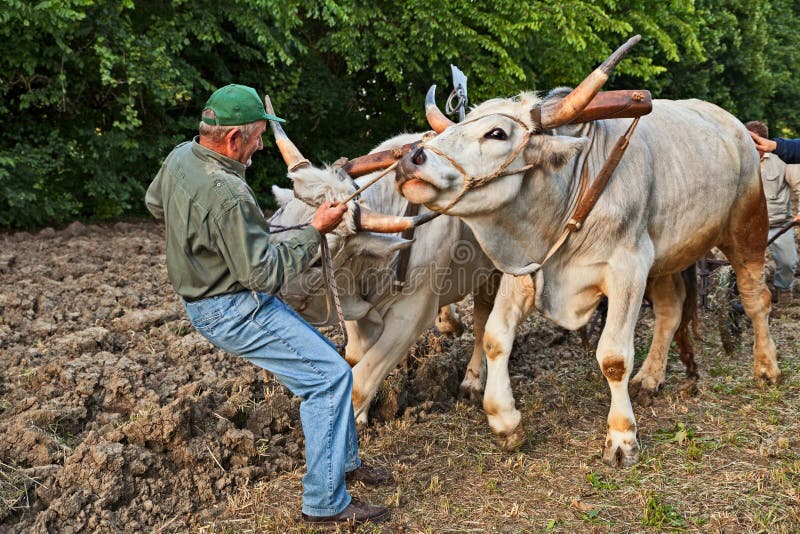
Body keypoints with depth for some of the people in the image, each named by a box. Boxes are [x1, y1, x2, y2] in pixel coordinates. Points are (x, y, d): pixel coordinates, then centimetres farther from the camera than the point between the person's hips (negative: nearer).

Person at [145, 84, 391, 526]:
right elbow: (265, 273, -25)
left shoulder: (180, 157, -1)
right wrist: (315, 231, -17)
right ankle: (325, 503, -2)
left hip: (204, 298, 10)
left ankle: (344, 461, 30)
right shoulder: (226, 195, -30)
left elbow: (154, 203, 20)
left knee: (319, 361, 18)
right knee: (331, 375, -8)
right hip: (233, 312, -10)